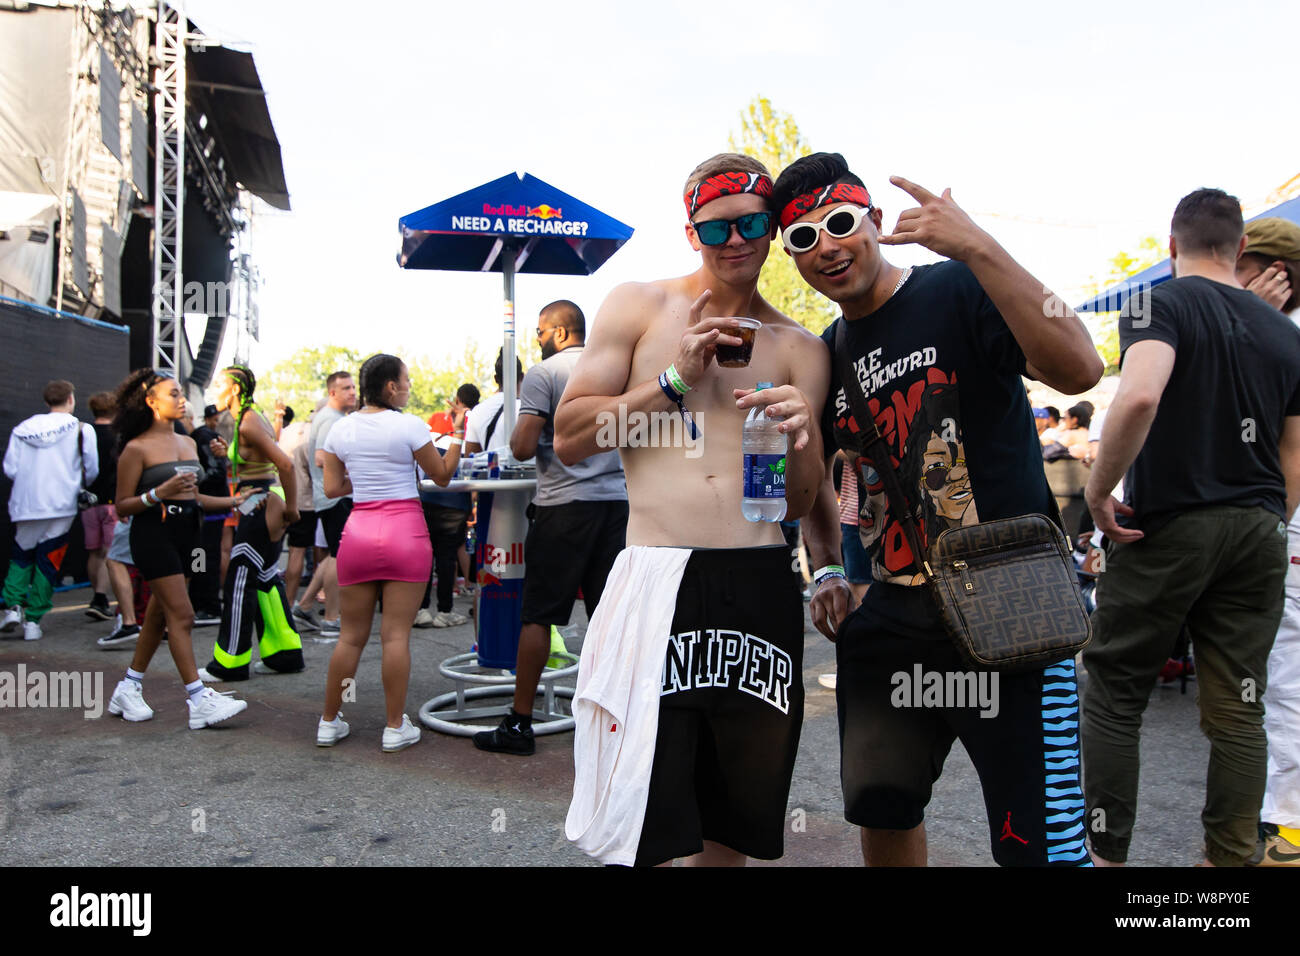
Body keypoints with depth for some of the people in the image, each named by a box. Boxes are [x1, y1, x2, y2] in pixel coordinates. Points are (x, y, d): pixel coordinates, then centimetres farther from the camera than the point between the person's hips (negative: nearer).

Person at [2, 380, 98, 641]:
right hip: (60, 506, -2)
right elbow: (92, 470, -4)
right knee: (48, 562, 4)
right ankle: (33, 620, 5)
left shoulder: (22, 429, 7)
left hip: (25, 505, 2)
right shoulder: (82, 429, -2)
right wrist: (78, 484, 17)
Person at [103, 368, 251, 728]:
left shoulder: (188, 443, 14)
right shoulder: (137, 448, -7)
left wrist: (231, 501, 9)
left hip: (185, 532, 7)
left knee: (159, 615, 13)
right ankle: (199, 701, -8)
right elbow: (123, 506, -7)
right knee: (181, 615, -10)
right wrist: (159, 493, -22)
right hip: (153, 533, -7)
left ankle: (128, 690, 26)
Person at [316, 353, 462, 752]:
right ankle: (395, 727, 8)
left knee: (351, 635, 13)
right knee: (396, 634, 1)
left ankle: (329, 722, 21)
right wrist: (457, 440, 13)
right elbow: (442, 476, 2)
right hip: (404, 530, -4)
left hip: (358, 529, 4)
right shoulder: (409, 426, -6)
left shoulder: (340, 430, 7)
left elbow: (332, 488, 8)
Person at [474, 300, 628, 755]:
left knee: (538, 615, 2)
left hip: (564, 504, -5)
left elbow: (523, 448, -12)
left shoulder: (543, 373, -5)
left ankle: (519, 723, 9)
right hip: (616, 500, 5)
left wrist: (520, 427, 8)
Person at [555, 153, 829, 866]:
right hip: (655, 581, -2)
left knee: (735, 823, 16)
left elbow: (799, 501, 10)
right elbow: (569, 439, 2)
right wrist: (676, 380, -6)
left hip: (761, 589, 3)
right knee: (636, 829, -4)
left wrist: (802, 435, -12)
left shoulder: (799, 350, 12)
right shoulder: (639, 307, 7)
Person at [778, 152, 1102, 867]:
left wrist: (978, 248, -29)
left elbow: (1078, 369, -25)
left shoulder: (959, 293, -7)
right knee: (881, 813, 19)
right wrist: (826, 571, 8)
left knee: (1037, 844, -1)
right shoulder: (824, 357, 10)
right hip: (890, 617, 6)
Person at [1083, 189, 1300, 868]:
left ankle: (1105, 854, 10)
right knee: (1238, 710, 11)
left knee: (1113, 696, 5)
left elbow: (1140, 395, -28)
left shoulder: (1162, 303, -7)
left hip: (1168, 525, -6)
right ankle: (1229, 858, 20)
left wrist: (1098, 490, -18)